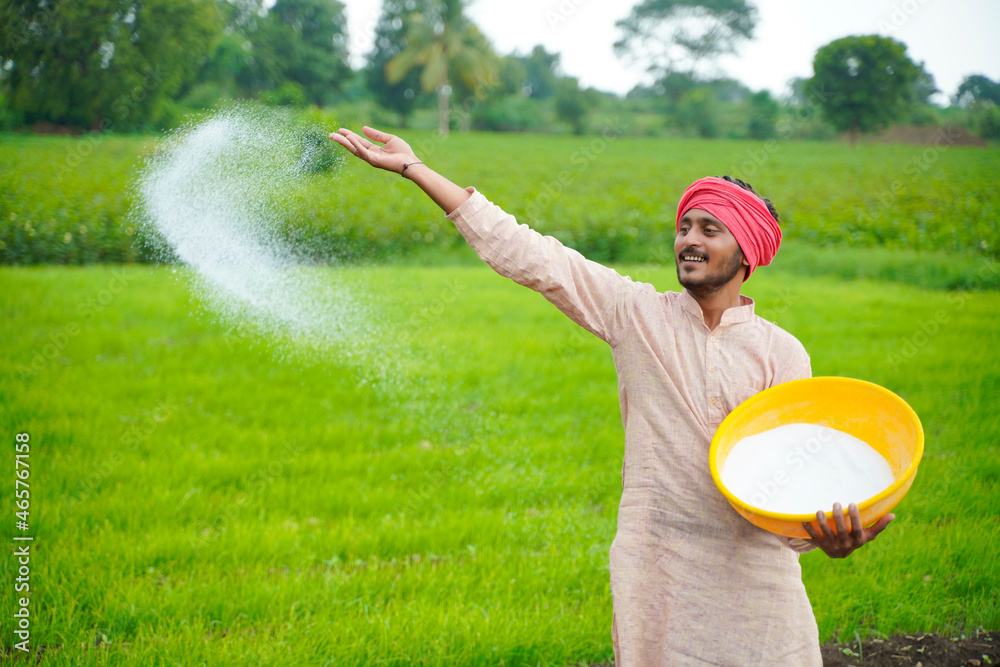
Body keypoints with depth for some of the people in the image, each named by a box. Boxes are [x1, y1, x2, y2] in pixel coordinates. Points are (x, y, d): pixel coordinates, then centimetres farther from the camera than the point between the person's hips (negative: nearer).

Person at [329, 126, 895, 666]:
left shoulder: (782, 353, 2)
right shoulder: (639, 313, 2)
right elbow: (526, 253, 0)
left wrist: (832, 534, -27)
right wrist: (414, 169, -2)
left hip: (754, 574, 1)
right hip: (655, 569, 0)